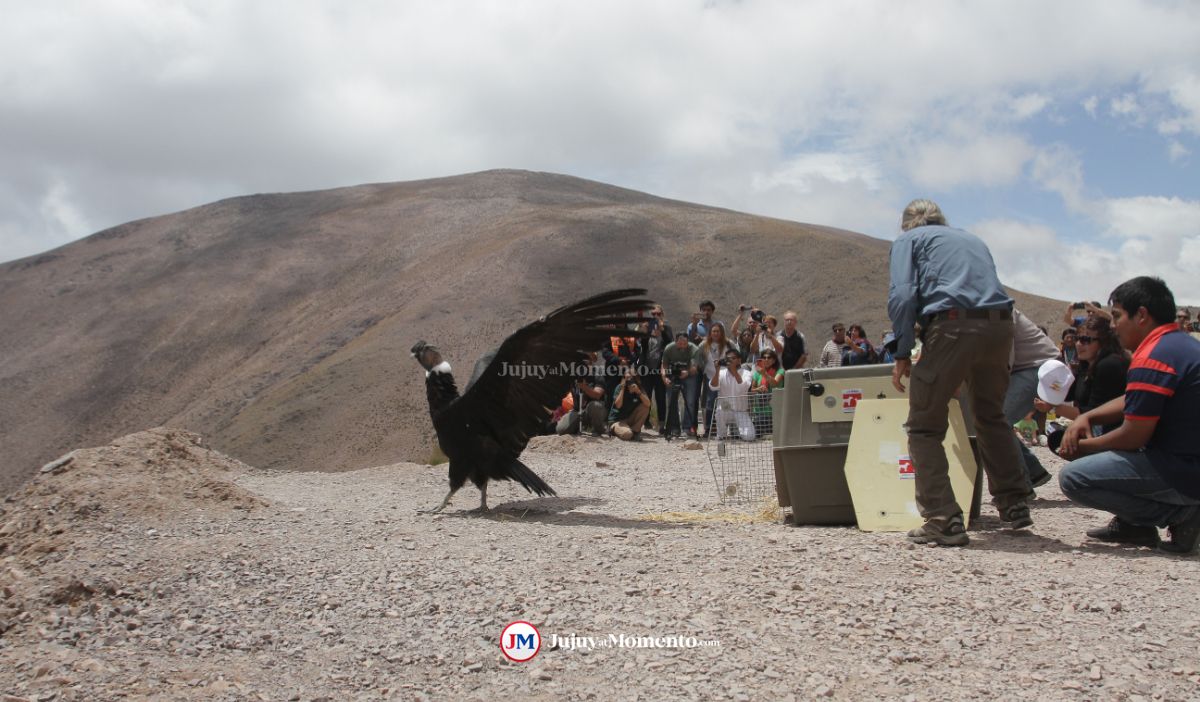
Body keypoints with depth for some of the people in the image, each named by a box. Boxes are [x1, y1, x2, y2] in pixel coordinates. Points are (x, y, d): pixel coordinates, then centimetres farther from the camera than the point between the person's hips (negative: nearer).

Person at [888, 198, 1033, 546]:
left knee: (925, 427, 2)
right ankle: (1014, 505, 28)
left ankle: (944, 521, -4)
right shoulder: (972, 239, 32)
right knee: (992, 417, 24)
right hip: (999, 325, 6)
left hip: (953, 324, -6)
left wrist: (903, 354, -1)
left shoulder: (908, 239, 16)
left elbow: (902, 296, -2)